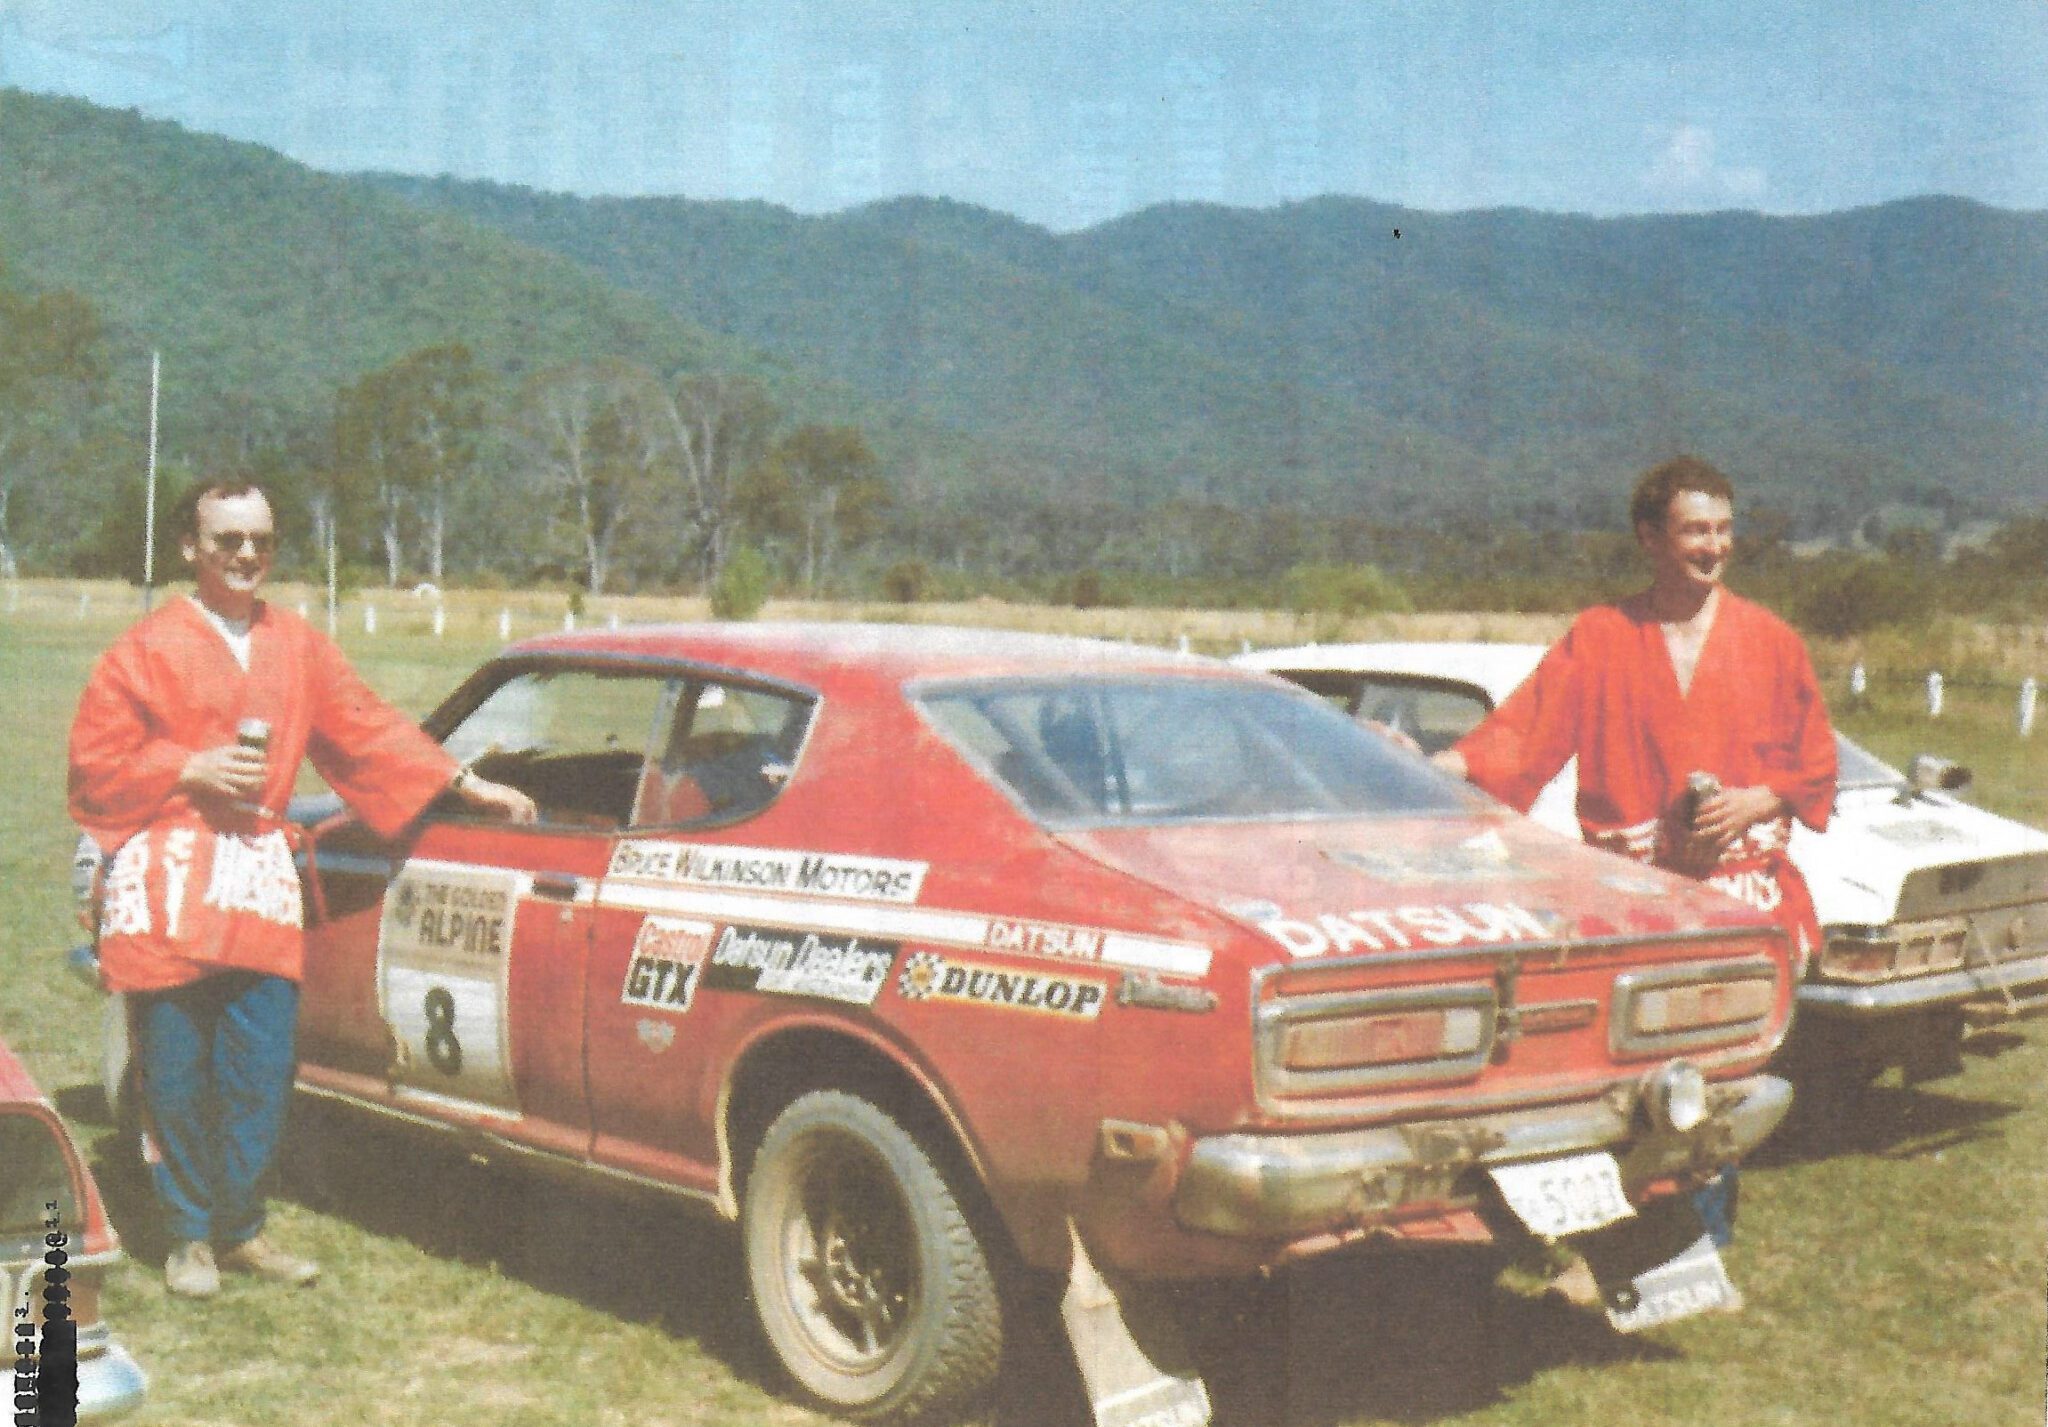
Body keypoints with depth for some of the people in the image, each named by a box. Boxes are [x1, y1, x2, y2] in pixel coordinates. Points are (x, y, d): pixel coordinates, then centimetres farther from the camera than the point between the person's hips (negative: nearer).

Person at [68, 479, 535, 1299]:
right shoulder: (146, 650, -2)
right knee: (175, 1075, 3)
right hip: (167, 887, -4)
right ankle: (189, 1237, 17)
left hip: (258, 878, 4)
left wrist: (464, 784, 11)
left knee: (262, 1070, 3)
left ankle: (240, 1228, 19)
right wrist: (191, 770, -12)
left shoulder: (298, 647, 12)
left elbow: (369, 730, 15)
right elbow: (94, 769, -1)